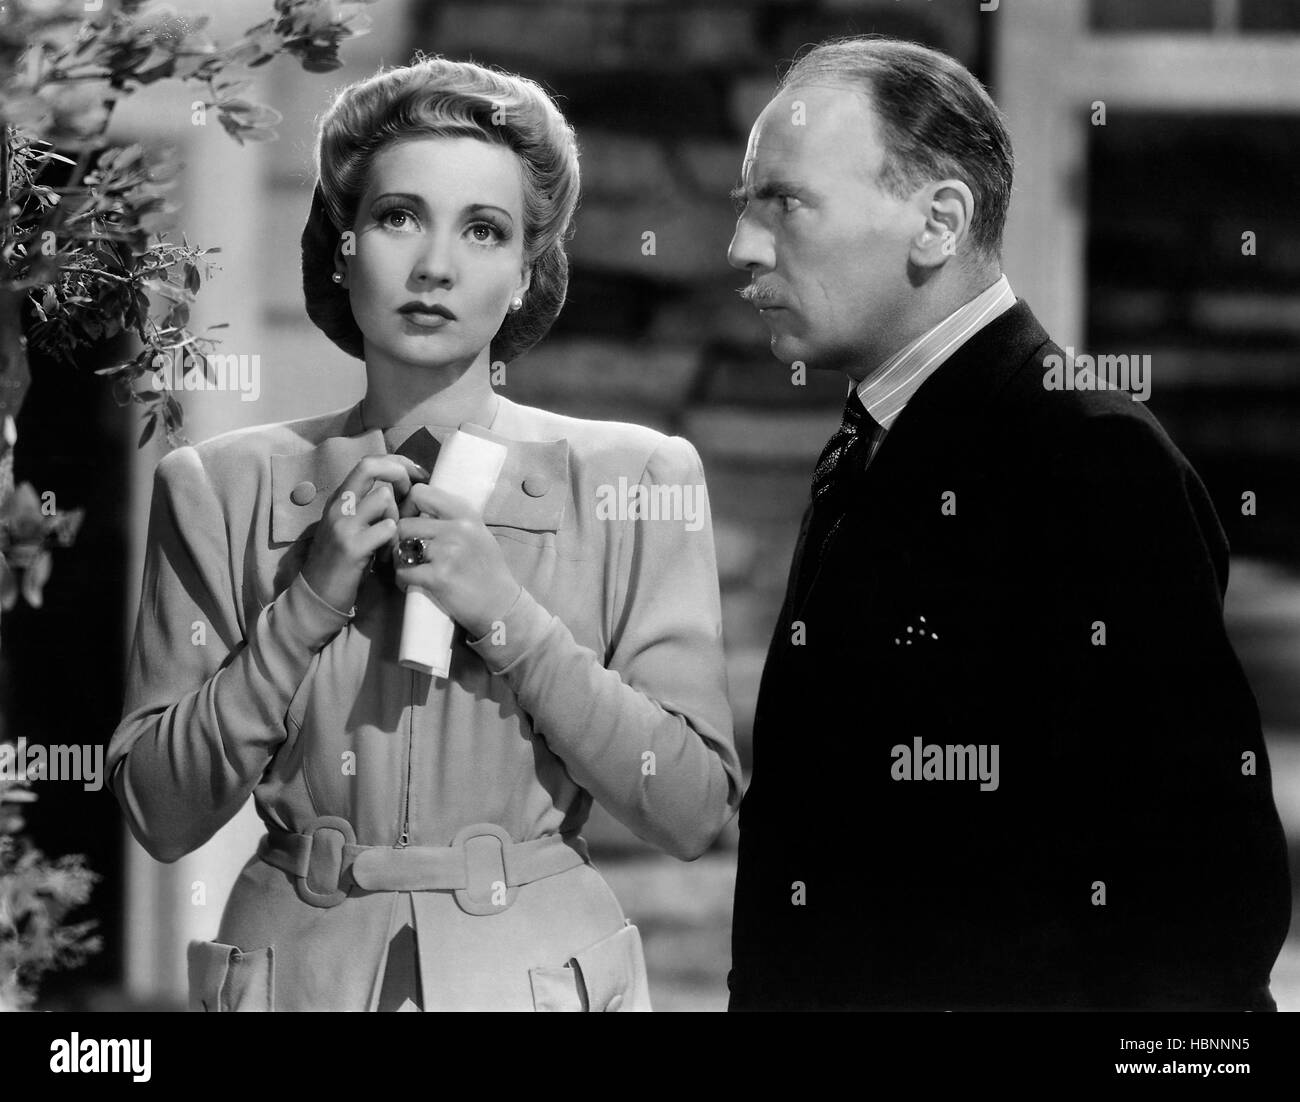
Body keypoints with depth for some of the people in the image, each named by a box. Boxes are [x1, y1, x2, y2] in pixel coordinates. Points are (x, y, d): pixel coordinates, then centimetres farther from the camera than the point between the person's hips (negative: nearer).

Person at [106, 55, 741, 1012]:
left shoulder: (635, 481, -4)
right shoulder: (222, 488, -1)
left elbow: (695, 814, -8)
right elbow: (161, 815, -4)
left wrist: (509, 617, -17)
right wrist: (309, 603, -14)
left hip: (539, 967, 0)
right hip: (298, 967, 1)